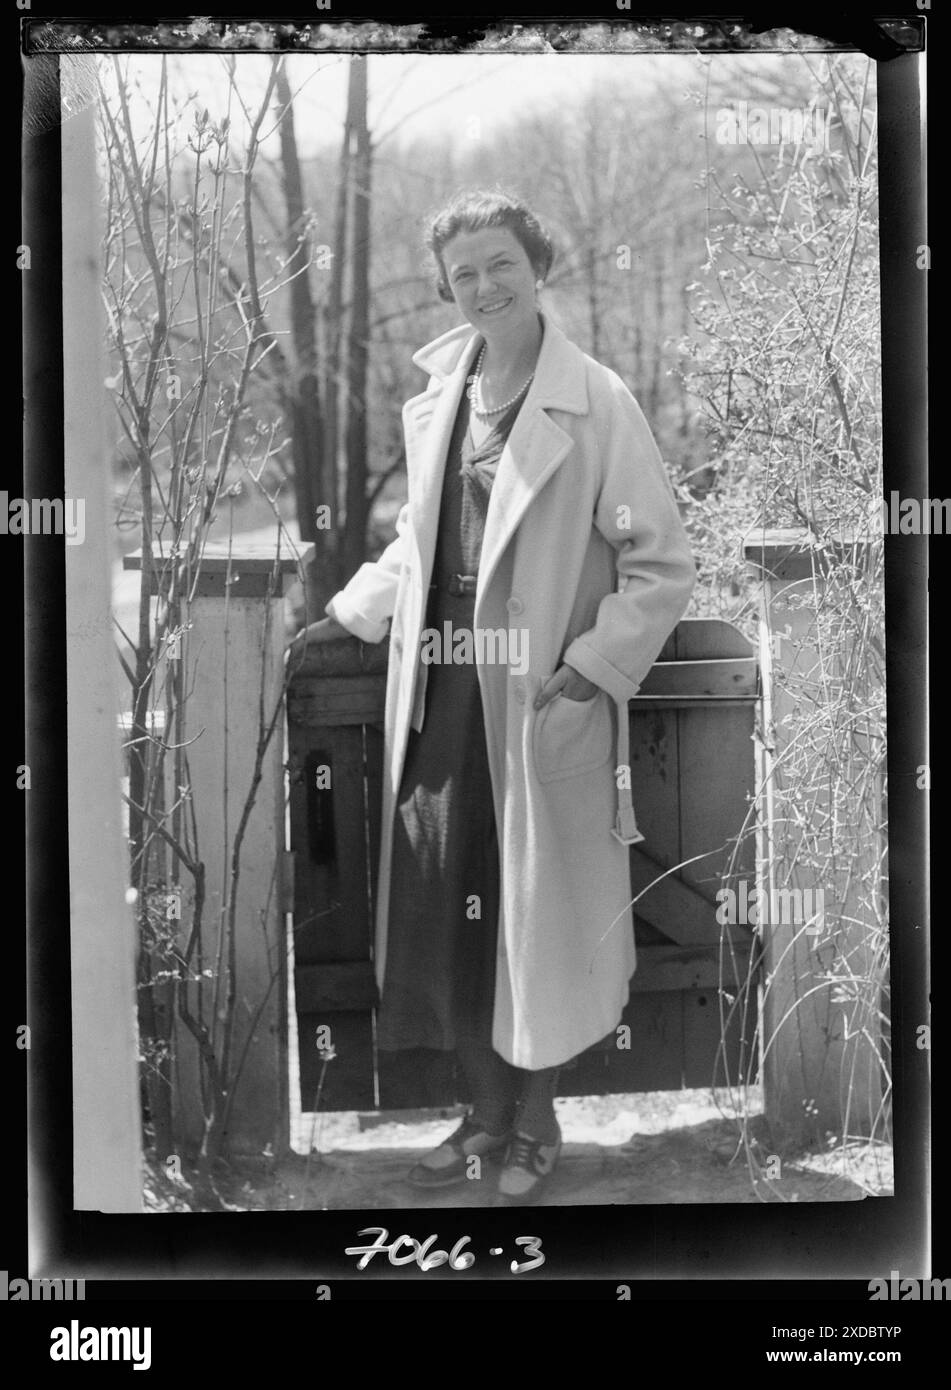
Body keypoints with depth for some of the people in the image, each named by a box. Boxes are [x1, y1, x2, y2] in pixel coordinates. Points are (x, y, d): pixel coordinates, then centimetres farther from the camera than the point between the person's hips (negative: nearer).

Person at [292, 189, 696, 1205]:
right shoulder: (433, 404, 8)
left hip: (545, 703, -5)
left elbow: (662, 567, -8)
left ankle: (534, 1124, 25)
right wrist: (349, 614, 12)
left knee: (537, 918, 6)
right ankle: (486, 1112, 28)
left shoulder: (596, 404, -9)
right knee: (440, 914, 9)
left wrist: (592, 666, -16)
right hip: (440, 699, 5)